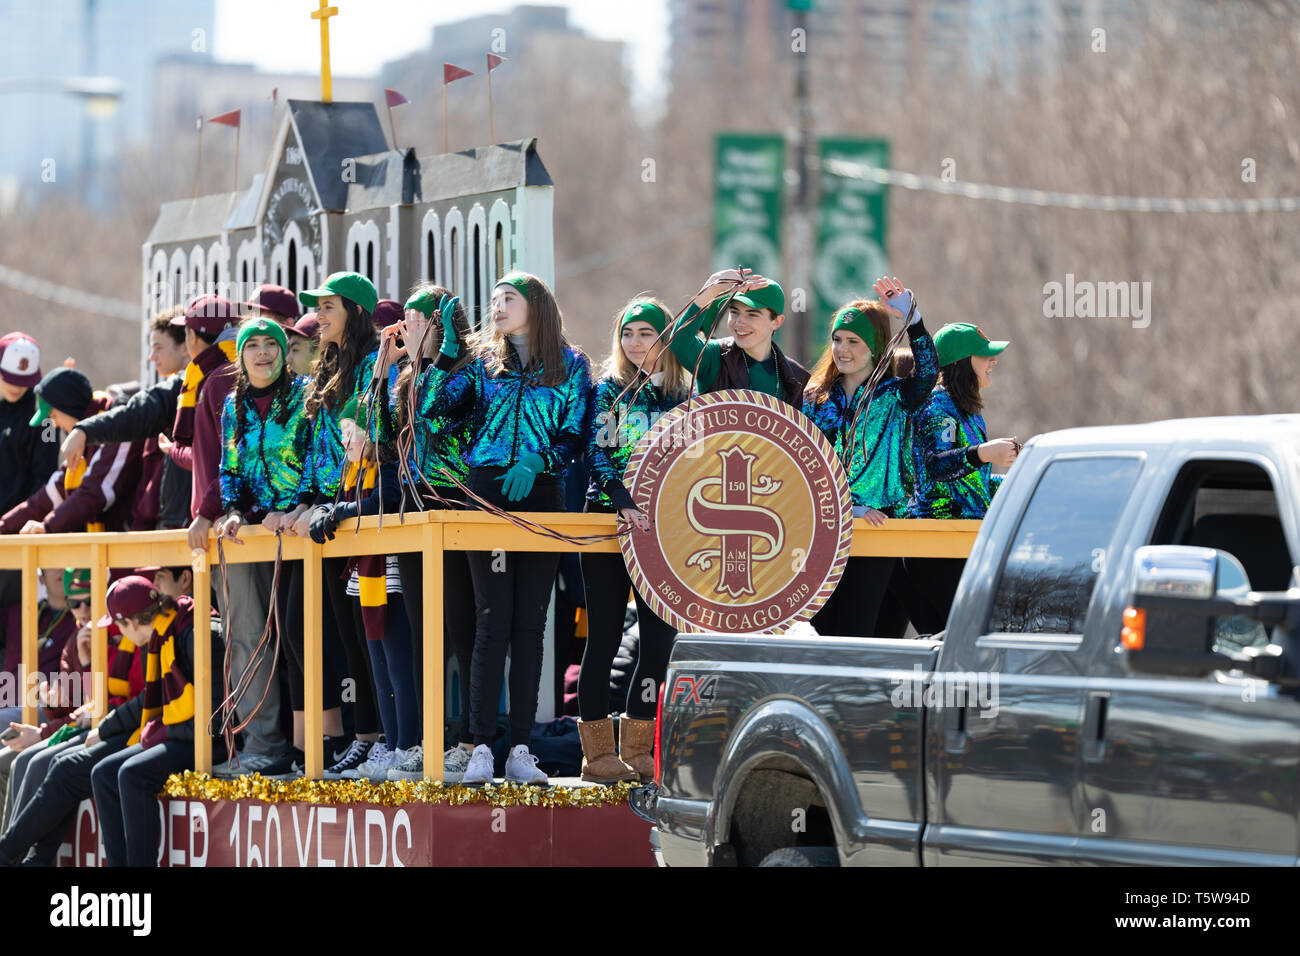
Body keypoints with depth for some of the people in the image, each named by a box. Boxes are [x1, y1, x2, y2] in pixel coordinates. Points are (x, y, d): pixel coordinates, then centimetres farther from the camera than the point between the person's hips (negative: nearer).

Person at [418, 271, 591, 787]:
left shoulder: (570, 365, 9)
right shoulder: (483, 362, 12)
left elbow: (576, 435, 3)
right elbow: (430, 406, 2)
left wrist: (538, 460, -14)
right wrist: (447, 354, -5)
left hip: (541, 496, 0)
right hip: (487, 493, 0)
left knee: (530, 624, 1)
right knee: (494, 623, -7)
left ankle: (521, 750, 3)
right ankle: (481, 749, -8)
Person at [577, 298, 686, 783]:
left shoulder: (683, 397, 12)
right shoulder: (608, 391, 2)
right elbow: (596, 452, -8)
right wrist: (625, 503, -23)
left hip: (663, 525, 3)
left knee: (660, 636, 0)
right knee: (605, 635, -2)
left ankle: (638, 748, 8)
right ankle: (598, 751, 1)